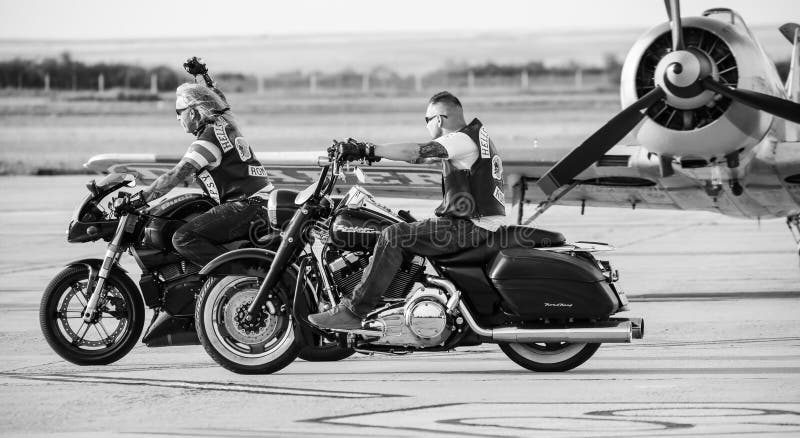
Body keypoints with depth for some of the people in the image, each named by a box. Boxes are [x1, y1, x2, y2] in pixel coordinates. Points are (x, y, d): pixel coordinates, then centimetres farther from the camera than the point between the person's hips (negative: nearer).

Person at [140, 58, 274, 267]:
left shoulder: (210, 137, -10)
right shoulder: (225, 126, 18)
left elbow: (177, 175, -16)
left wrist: (140, 198, -16)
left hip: (245, 206, -10)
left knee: (183, 238, -19)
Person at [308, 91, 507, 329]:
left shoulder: (462, 140, -14)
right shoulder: (475, 132, 18)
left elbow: (415, 152, -26)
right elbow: (422, 155, 22)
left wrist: (367, 150, -23)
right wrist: (369, 151, 18)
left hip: (473, 227, -11)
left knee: (393, 237, -18)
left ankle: (353, 310, -20)